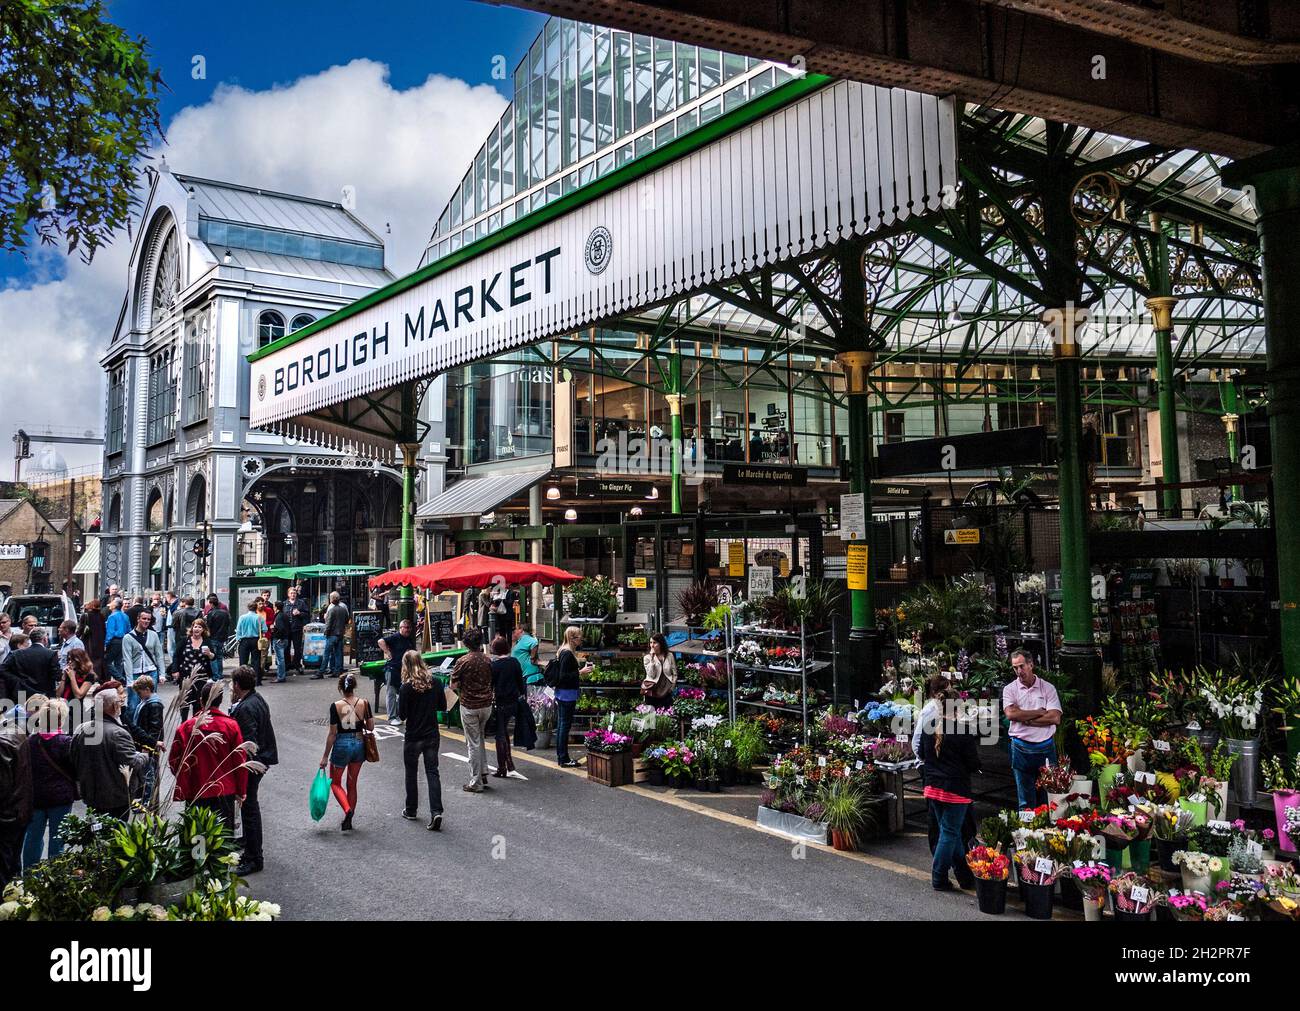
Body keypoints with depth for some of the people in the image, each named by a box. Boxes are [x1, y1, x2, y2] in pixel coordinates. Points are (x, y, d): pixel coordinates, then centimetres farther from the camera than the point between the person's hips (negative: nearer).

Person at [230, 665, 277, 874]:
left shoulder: (245, 708, -23)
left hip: (250, 764, -11)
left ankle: (253, 859, 7)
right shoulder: (257, 700, 7)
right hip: (260, 760, 11)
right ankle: (252, 851, 37)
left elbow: (249, 742, -26)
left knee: (249, 809, -1)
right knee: (251, 808, 22)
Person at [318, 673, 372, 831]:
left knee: (335, 782, 15)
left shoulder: (336, 706, -15)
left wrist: (325, 756, -3)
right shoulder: (364, 703, -7)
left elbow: (332, 733, -11)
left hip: (342, 745, -3)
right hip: (359, 744, 3)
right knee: (352, 784, 18)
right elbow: (371, 727, -1)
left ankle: (347, 809, -9)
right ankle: (348, 820, 23)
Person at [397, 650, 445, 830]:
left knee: (411, 773, 15)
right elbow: (443, 706, 5)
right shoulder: (435, 683, -4)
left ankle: (411, 810, 28)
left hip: (413, 737, -3)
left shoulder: (406, 688, -16)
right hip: (432, 735, 3)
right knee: (432, 772, 5)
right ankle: (436, 812, -8)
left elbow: (402, 715, -11)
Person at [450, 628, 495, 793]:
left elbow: (454, 686, -11)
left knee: (473, 743, 3)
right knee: (480, 740, 22)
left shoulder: (463, 662, -14)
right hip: (486, 704, 5)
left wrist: (461, 692, 8)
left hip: (469, 706, -5)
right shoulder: (487, 660, 1)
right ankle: (483, 774, 21)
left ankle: (476, 783, 8)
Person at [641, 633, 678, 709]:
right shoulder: (647, 657, -1)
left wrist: (672, 687, -1)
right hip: (652, 693, -1)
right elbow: (651, 675, -13)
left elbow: (675, 674, 6)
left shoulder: (669, 656, 2)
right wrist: (652, 658, -16)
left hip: (666, 693, 1)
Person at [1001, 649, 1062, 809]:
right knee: (1025, 798, 6)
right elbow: (1011, 714, -14)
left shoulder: (1047, 688, 2)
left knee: (1047, 797, 5)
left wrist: (1026, 720, -11)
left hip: (1046, 746, 0)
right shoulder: (1010, 689, 3)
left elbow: (1055, 718, -9)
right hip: (1021, 747, 0)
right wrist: (1040, 712, -9)